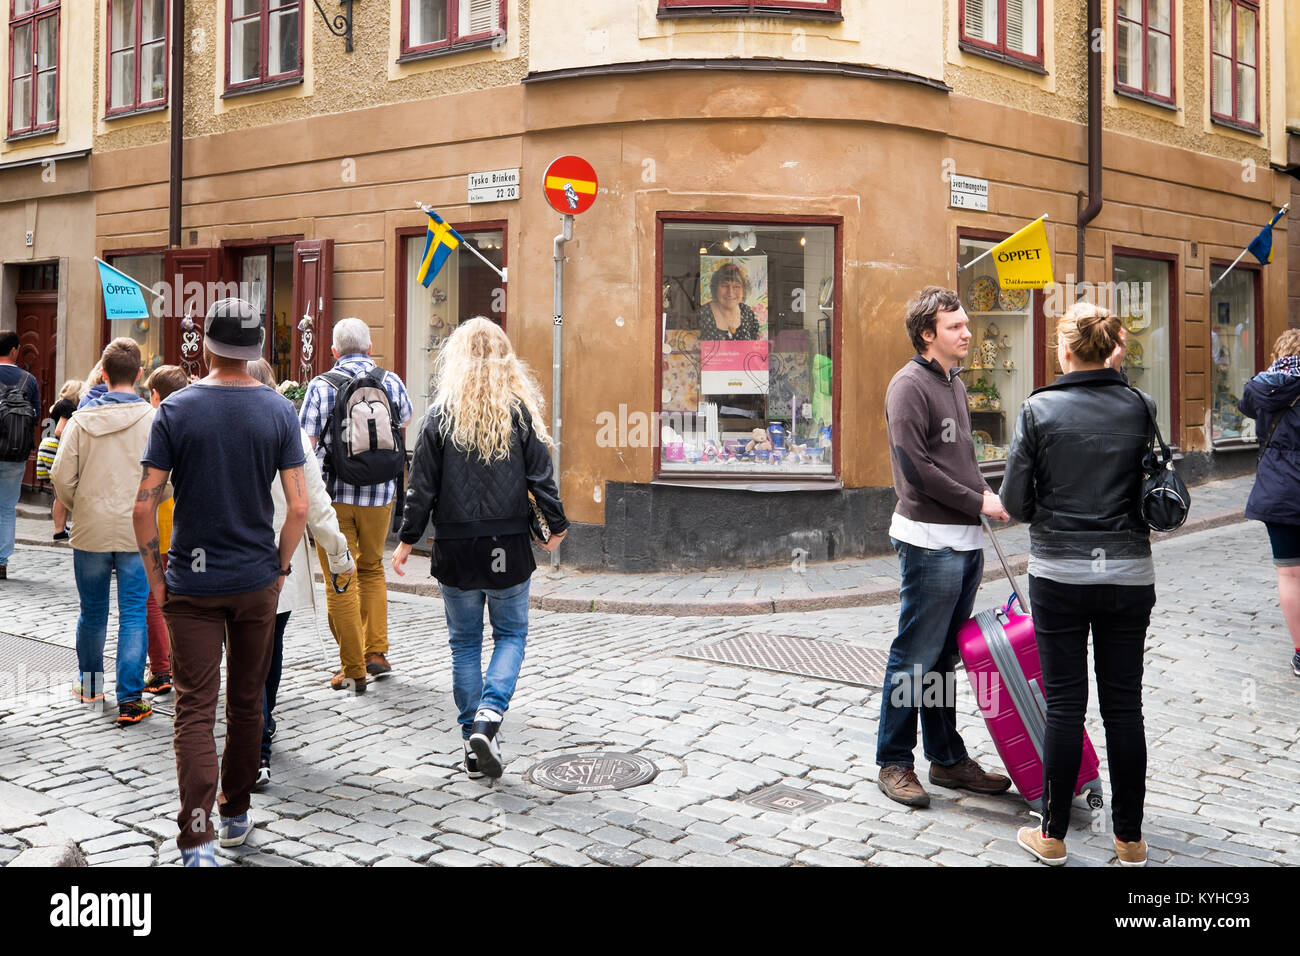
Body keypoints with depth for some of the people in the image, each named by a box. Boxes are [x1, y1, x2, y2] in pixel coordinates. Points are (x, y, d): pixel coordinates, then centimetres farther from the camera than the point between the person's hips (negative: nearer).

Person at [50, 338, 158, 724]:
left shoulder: (83, 419, -4)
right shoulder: (153, 419, -10)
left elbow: (61, 476, -5)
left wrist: (80, 509, 13)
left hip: (90, 532, 2)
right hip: (137, 532, -2)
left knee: (92, 612, 17)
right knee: (134, 615, 2)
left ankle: (89, 685, 34)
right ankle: (129, 700, 1)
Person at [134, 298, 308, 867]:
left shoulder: (176, 409, -7)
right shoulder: (279, 411, -4)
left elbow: (145, 506, -10)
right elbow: (298, 507, -7)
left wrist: (156, 576, 0)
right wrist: (280, 566, 6)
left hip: (192, 583, -1)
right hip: (256, 581, 2)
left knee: (195, 709, 0)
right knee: (246, 703, 16)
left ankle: (197, 841, -9)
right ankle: (235, 815, 31)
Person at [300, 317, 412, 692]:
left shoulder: (321, 386, -6)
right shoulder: (391, 382, 2)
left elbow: (305, 447, -10)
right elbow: (405, 422, 22)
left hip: (334, 494, -3)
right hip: (380, 494, 3)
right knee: (372, 569, 23)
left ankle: (353, 671, 7)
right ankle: (376, 650, 19)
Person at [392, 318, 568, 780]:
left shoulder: (441, 415, -4)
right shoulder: (520, 411, -5)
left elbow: (422, 485, -3)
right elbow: (541, 476, -2)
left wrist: (408, 539, 7)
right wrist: (557, 525, 12)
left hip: (456, 550, 1)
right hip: (509, 549, 0)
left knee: (464, 642, 13)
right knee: (511, 634, 14)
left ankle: (473, 742, 15)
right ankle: (488, 716, -6)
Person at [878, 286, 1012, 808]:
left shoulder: (953, 383, 17)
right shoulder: (909, 385, -11)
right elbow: (915, 467, -18)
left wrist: (987, 496, 7)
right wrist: (978, 501, -13)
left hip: (965, 540, 9)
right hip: (930, 541, -9)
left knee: (946, 656, 15)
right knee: (915, 659, -3)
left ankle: (947, 758, 25)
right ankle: (894, 763, 8)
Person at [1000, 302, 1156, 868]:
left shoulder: (1039, 409, -9)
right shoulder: (1141, 408, -2)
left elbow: (1016, 502, -4)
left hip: (1060, 573, -2)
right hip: (1129, 572, 2)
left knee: (1064, 704, 6)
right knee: (1124, 705, 10)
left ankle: (1052, 836, 16)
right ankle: (1129, 841, 20)